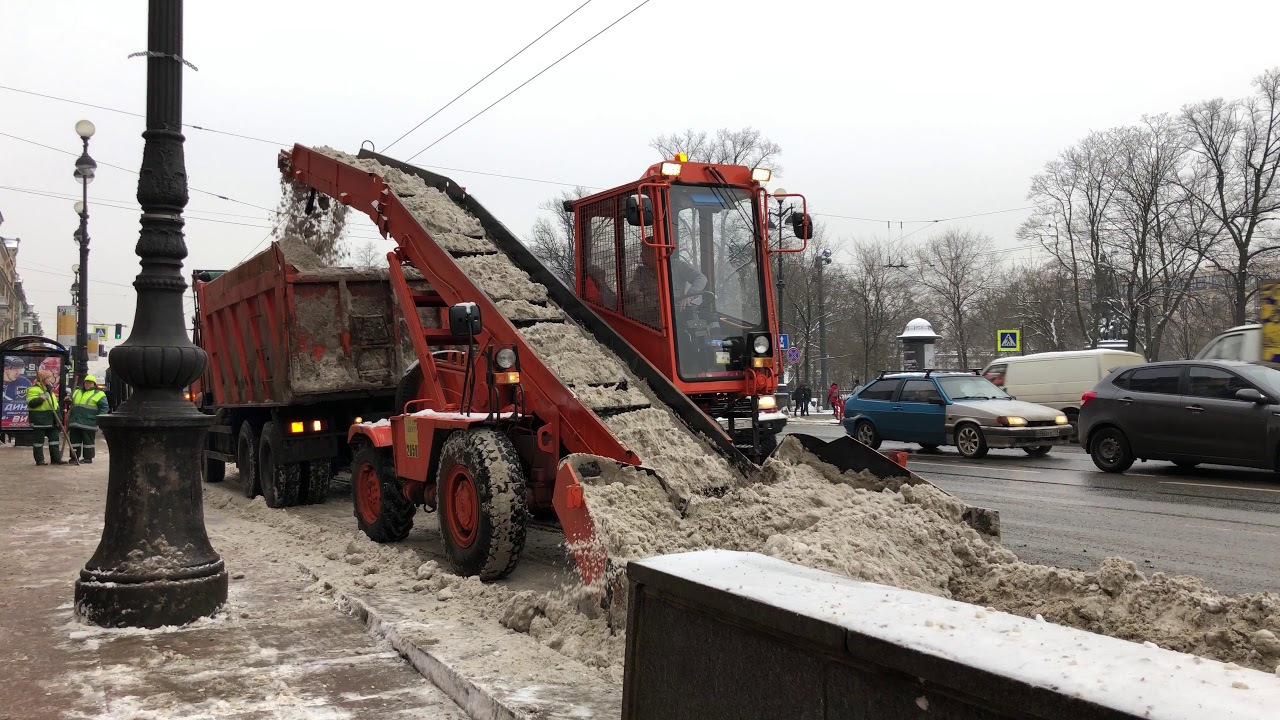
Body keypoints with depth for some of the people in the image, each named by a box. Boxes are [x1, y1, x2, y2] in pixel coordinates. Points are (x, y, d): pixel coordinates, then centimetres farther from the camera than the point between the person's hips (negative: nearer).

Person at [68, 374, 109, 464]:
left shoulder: (99, 394, -2)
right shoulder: (77, 392, 19)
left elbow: (104, 407, -7)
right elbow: (71, 404, 30)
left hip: (89, 423, -6)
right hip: (75, 422, 6)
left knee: (88, 441, 0)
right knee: (75, 440, 9)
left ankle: (88, 458, 6)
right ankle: (74, 457, 15)